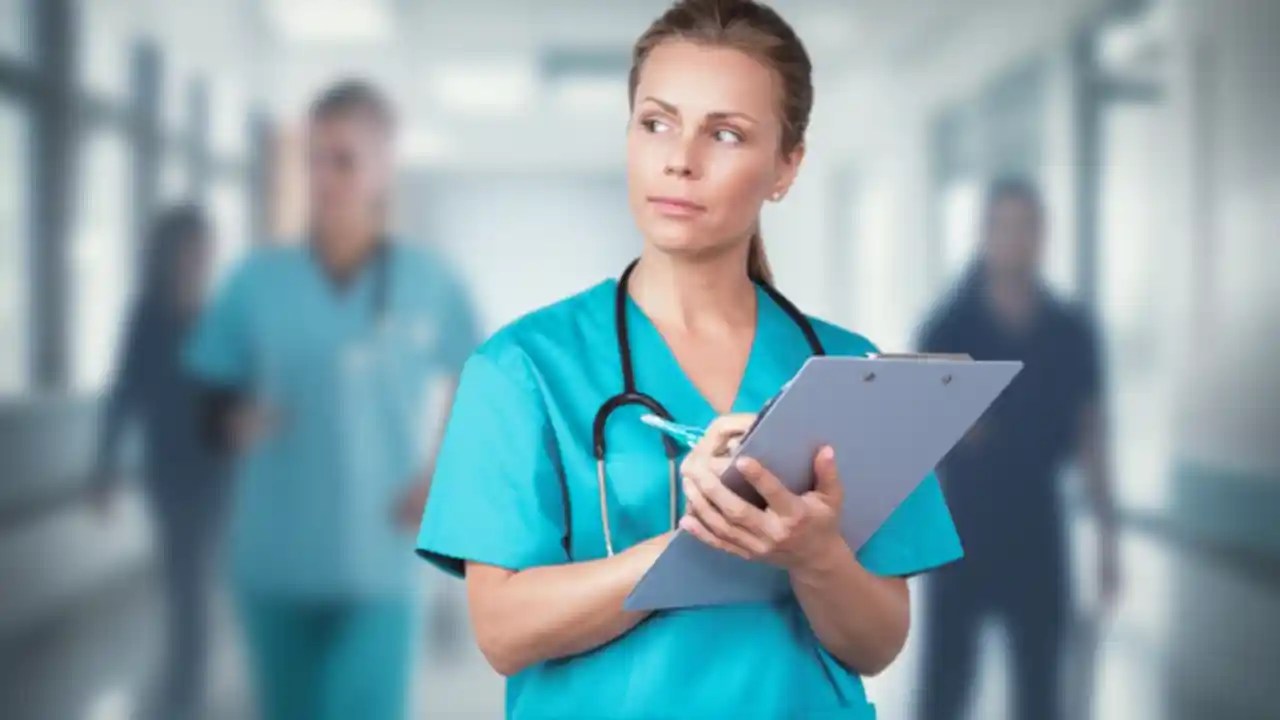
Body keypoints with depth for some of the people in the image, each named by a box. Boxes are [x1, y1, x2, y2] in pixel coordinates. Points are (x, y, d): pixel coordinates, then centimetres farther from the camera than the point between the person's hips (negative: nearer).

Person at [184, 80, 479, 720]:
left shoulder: (430, 283, 0)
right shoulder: (258, 281, 1)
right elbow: (211, 401, 6)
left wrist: (446, 474, -3)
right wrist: (238, 423, -16)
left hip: (377, 568, -2)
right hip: (273, 562, 2)